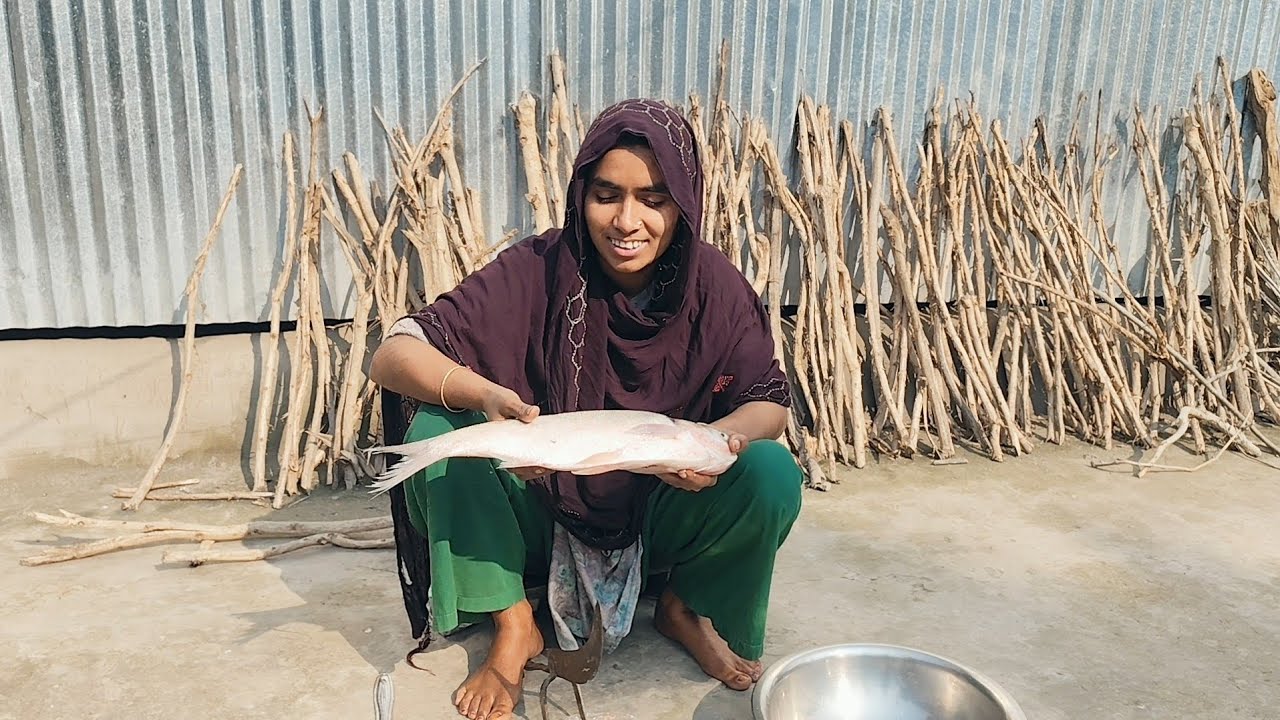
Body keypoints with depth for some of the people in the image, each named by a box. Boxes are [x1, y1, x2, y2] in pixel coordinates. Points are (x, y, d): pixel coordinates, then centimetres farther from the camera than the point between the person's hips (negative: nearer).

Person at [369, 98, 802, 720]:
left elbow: (770, 402, -7)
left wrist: (726, 438, -32)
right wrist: (487, 397, -43)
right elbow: (391, 356, -21)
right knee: (437, 431, -25)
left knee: (772, 474, -25)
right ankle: (512, 624, -2)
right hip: (545, 516, -1)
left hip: (661, 521, 1)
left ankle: (688, 608, 8)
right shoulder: (537, 270, -18)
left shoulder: (714, 285, -13)